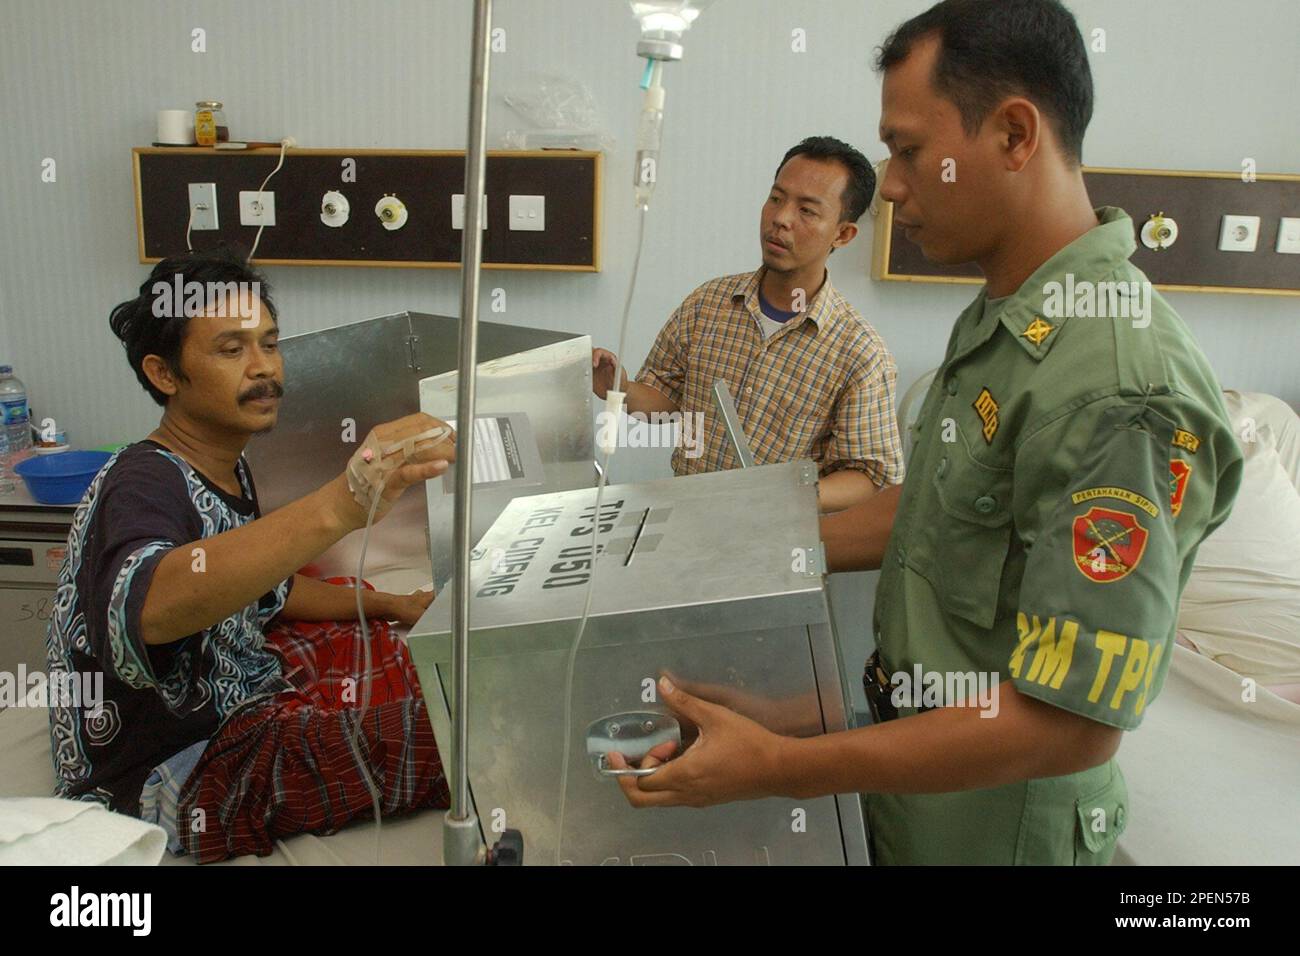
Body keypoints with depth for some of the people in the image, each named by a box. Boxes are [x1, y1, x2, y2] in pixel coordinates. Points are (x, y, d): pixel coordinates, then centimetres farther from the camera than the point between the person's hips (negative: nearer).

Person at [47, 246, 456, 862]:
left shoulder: (226, 469, 4)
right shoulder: (143, 484, -25)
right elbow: (145, 607, -49)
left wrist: (387, 605, 10)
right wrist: (339, 506, -62)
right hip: (168, 775, -9)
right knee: (451, 730, -21)